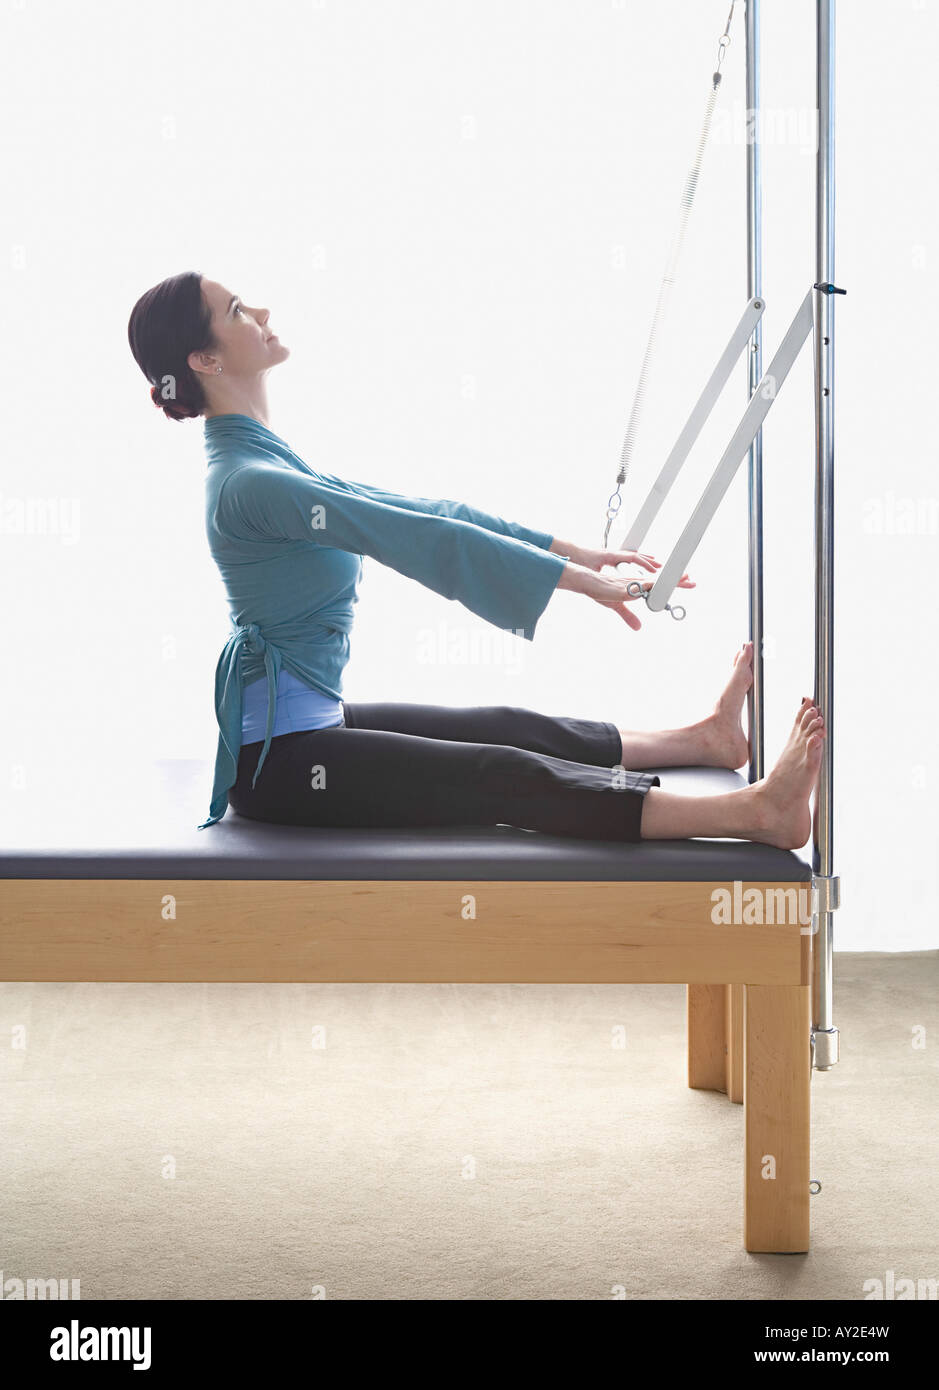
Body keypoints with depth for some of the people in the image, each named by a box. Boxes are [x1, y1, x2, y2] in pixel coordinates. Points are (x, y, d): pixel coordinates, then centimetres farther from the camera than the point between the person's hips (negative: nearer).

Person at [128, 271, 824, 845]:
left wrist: (570, 549, 11)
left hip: (307, 720, 10)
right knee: (511, 780, -16)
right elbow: (417, 538, -24)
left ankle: (704, 738, 31)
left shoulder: (267, 461, 11)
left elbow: (408, 505, 12)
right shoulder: (250, 484, -22)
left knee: (514, 729, 17)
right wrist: (580, 580, -21)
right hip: (281, 758, -10)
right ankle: (758, 812, -20)